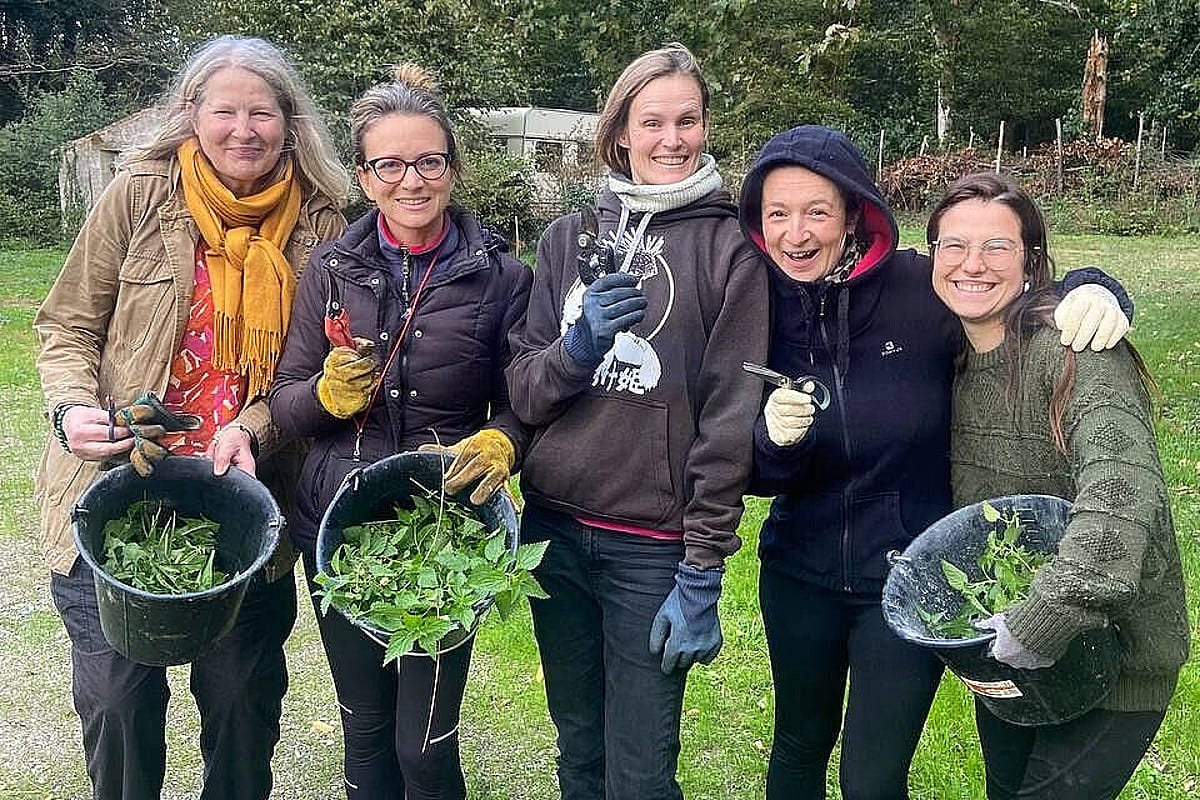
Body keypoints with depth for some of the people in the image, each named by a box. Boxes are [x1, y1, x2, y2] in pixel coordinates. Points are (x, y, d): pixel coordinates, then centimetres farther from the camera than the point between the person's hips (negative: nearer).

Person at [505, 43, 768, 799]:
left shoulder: (729, 247, -5)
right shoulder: (569, 237, 7)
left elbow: (730, 420, -8)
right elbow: (524, 392, 5)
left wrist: (702, 575, -10)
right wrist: (579, 344, -16)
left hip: (654, 546, -3)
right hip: (554, 529, 4)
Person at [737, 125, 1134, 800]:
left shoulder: (920, 290, -17)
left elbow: (1031, 305, -1)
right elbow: (753, 476, -4)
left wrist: (1093, 289, -24)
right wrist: (773, 439, -26)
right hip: (799, 577, 3)